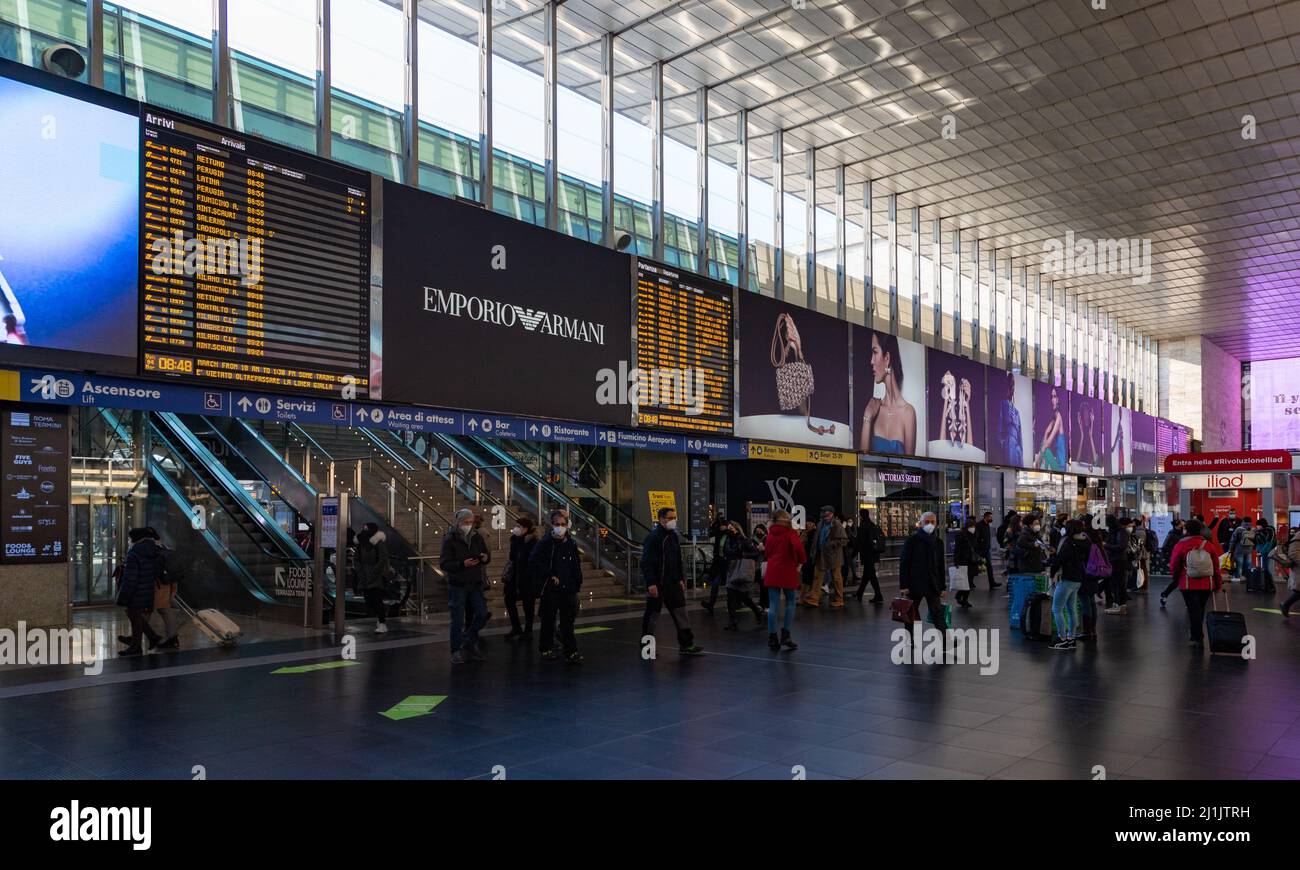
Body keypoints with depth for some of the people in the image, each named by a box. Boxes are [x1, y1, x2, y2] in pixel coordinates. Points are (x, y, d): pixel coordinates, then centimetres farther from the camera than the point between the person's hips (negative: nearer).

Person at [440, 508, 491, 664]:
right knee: (458, 620, 0)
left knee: (482, 614, 3)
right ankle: (456, 651, 12)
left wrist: (486, 558, -10)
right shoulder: (450, 539, -9)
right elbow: (443, 564, -14)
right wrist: (462, 564, -27)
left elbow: (487, 555, 15)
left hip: (475, 584, 5)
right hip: (457, 585, -5)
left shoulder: (477, 537, 6)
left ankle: (469, 643, 22)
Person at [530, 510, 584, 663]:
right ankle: (546, 650, 20)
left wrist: (577, 584, 9)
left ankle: (571, 651, 6)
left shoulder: (572, 544, 7)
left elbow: (577, 566, 15)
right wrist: (550, 576, -13)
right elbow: (533, 563, -11)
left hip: (568, 589, 3)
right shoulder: (545, 543, -5)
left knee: (568, 621, 4)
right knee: (548, 621, 8)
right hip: (550, 589, -3)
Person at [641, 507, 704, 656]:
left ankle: (686, 644, 9)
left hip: (672, 583, 7)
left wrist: (680, 579, 13)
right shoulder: (653, 538, -15)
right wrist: (651, 583, -23)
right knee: (652, 613, 4)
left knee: (680, 611, 5)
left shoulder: (674, 536, 10)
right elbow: (647, 563, -19)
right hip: (657, 584, -7)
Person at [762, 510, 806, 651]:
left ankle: (772, 638, 3)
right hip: (787, 572, -3)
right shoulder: (791, 533, -6)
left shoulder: (771, 533, 8)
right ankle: (785, 635, 8)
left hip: (772, 572, 4)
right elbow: (798, 547, -22)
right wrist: (801, 561, -7)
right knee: (790, 603, 12)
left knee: (773, 606, 4)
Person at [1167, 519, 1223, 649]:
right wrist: (1218, 584, 13)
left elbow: (1174, 566, -3)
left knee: (1193, 610, 1)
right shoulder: (1209, 545, -2)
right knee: (1200, 610, 15)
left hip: (1188, 584, -3)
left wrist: (1175, 577, 18)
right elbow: (1216, 566, 3)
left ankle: (1197, 638, -2)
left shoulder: (1180, 546, -9)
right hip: (1207, 584, 3)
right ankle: (1195, 635, 27)